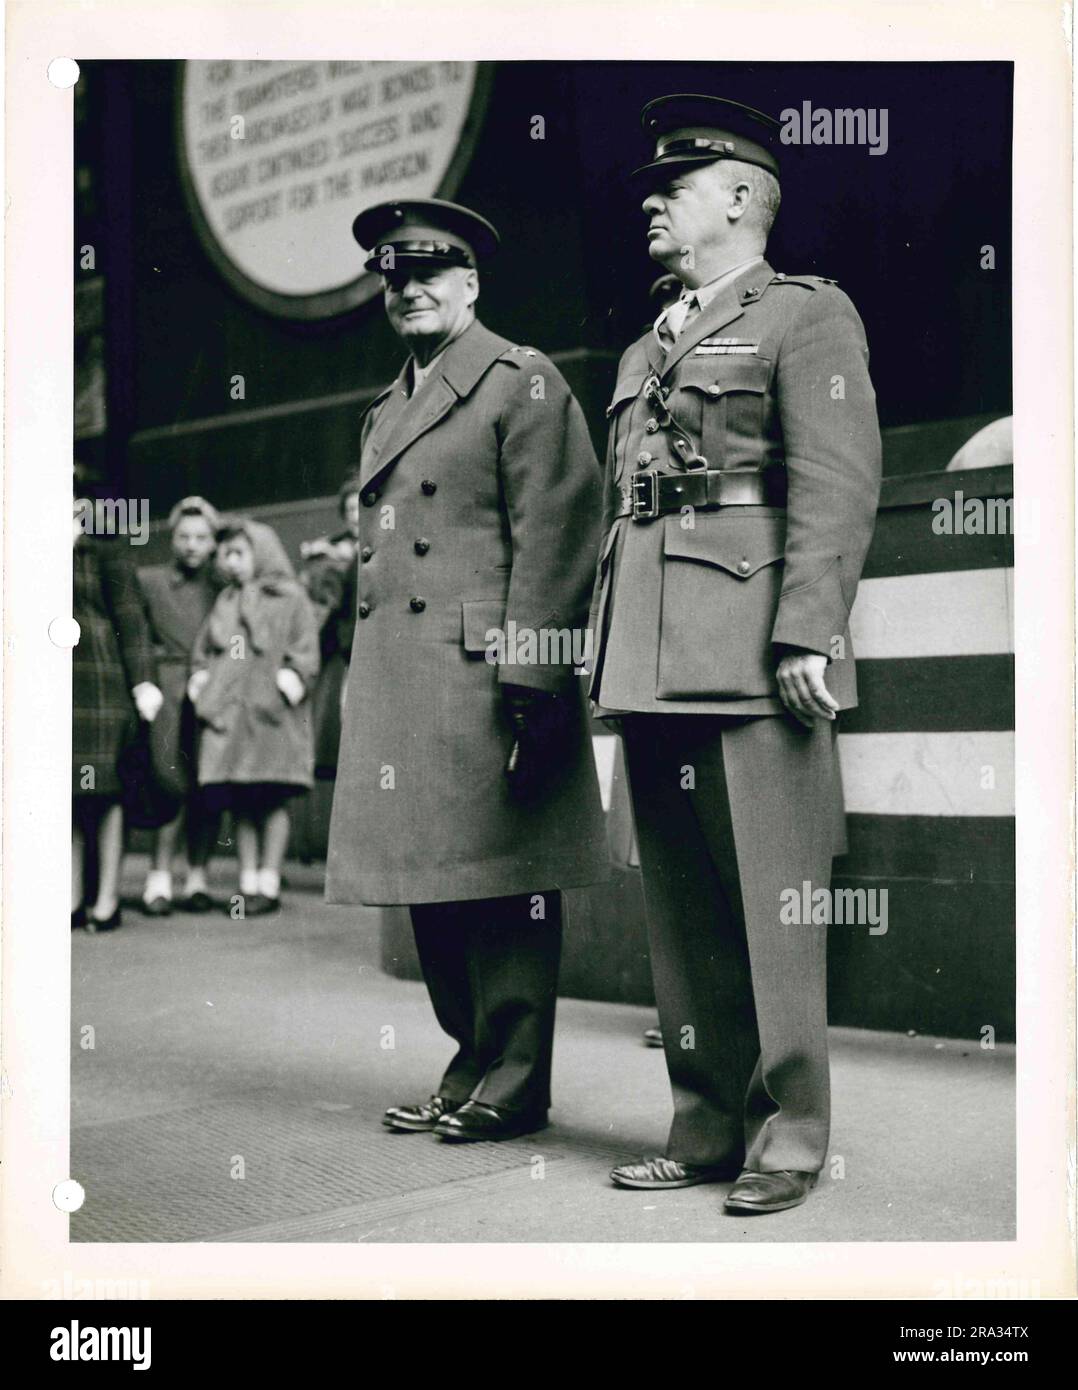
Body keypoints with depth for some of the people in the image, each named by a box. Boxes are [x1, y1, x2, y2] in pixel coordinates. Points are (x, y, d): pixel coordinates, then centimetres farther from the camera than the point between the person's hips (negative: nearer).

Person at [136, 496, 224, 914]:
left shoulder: (223, 586, 16)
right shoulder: (150, 581, 10)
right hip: (170, 690, -2)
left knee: (206, 786, -1)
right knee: (173, 782, -13)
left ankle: (197, 877, 6)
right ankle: (159, 878, -10)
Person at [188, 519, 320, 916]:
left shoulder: (290, 600, 6)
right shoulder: (225, 603, 20)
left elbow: (304, 655, 0)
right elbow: (202, 651, 22)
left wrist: (288, 683, -13)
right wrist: (200, 686, 7)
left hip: (272, 717, -4)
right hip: (226, 715, 4)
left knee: (271, 801, -3)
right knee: (240, 805, 3)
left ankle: (269, 885, 1)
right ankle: (248, 883, 7)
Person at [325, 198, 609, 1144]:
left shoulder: (524, 384, -2)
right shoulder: (388, 409, 22)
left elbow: (555, 537, -11)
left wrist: (528, 677, -18)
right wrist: (365, 675, 17)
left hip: (483, 676, -8)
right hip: (398, 688, 8)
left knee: (501, 878, -3)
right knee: (433, 883, 12)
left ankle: (514, 1084, 6)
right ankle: (474, 1064, 24)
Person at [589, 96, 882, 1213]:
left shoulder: (806, 314, 2)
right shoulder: (645, 353, 24)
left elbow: (839, 485, -10)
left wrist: (806, 631, -19)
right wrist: (604, 658, 17)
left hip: (749, 659, -7)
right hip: (652, 663, 8)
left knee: (767, 902, -4)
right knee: (678, 906, 9)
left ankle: (787, 1141, 5)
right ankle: (706, 1130, 17)